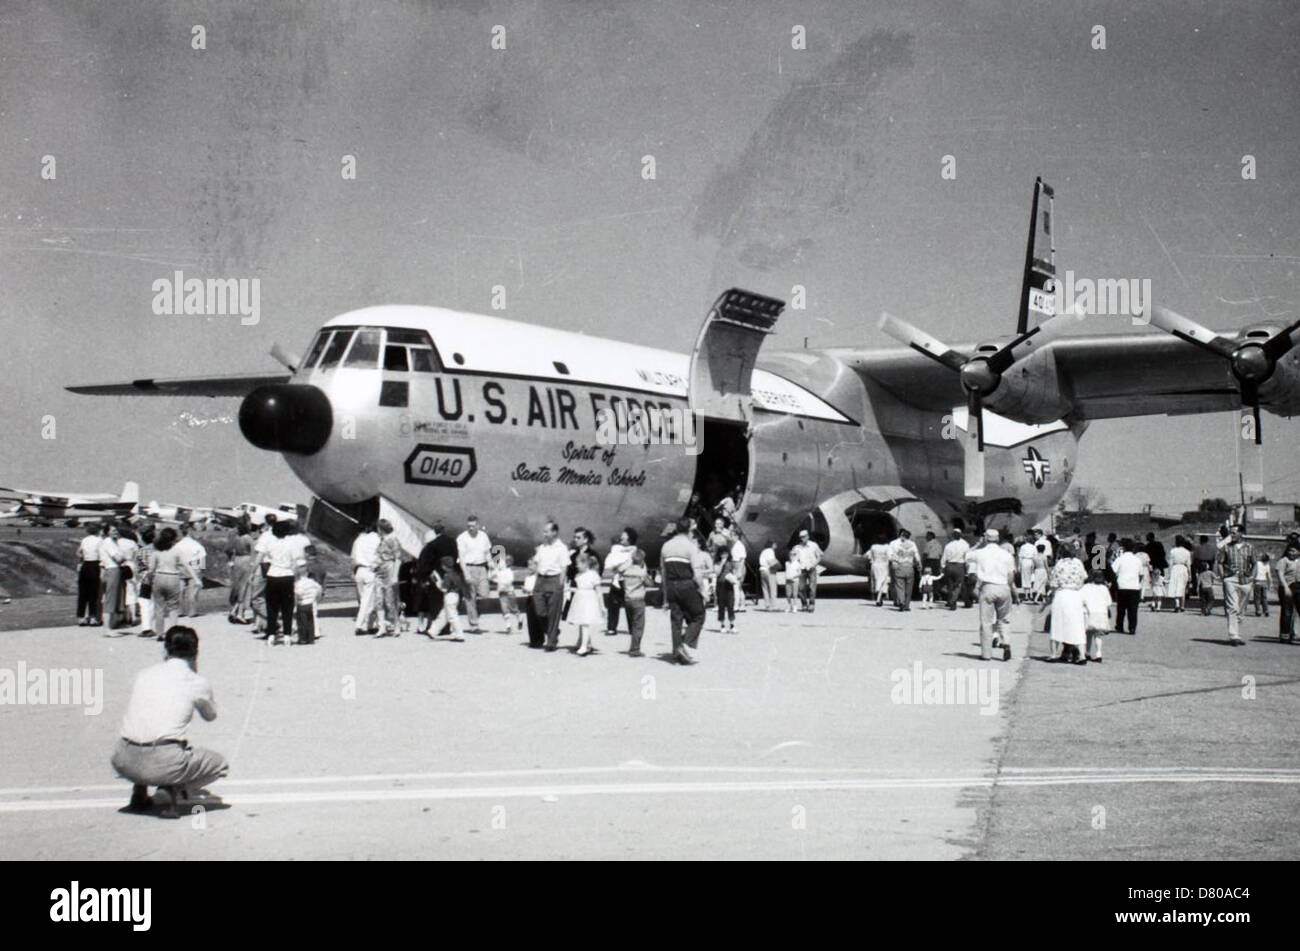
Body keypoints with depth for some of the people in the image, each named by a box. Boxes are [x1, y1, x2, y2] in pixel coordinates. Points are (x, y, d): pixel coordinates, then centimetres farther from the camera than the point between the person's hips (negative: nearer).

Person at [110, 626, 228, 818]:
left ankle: (139, 794, 18)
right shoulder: (198, 683, 6)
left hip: (126, 763, 5)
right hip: (164, 764, -5)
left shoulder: (143, 675, 15)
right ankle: (172, 790, -2)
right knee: (220, 764, 20)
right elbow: (210, 715, 27)